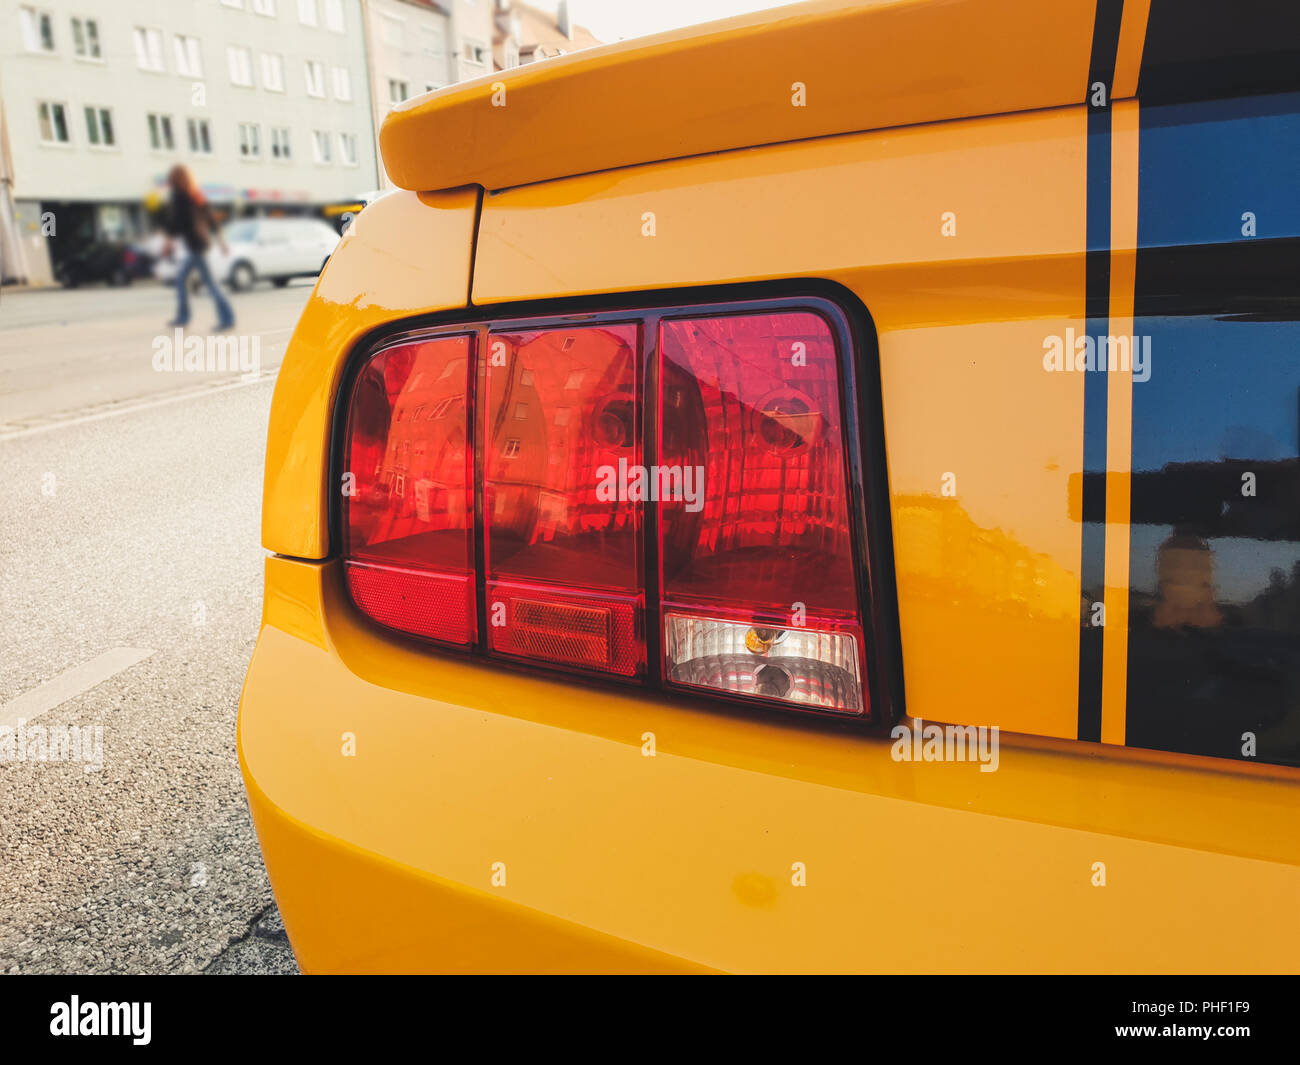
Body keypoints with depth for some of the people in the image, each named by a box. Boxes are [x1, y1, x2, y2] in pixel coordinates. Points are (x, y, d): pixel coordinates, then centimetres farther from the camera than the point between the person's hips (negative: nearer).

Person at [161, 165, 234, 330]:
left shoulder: (179, 194, -9)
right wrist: (220, 240, 22)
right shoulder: (196, 195, 15)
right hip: (203, 241, 9)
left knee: (208, 281, -9)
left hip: (194, 242, -9)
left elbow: (175, 219, -14)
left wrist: (168, 241, -11)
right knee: (181, 278, 16)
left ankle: (227, 318, -12)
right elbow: (210, 219, 18)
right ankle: (183, 317, 18)